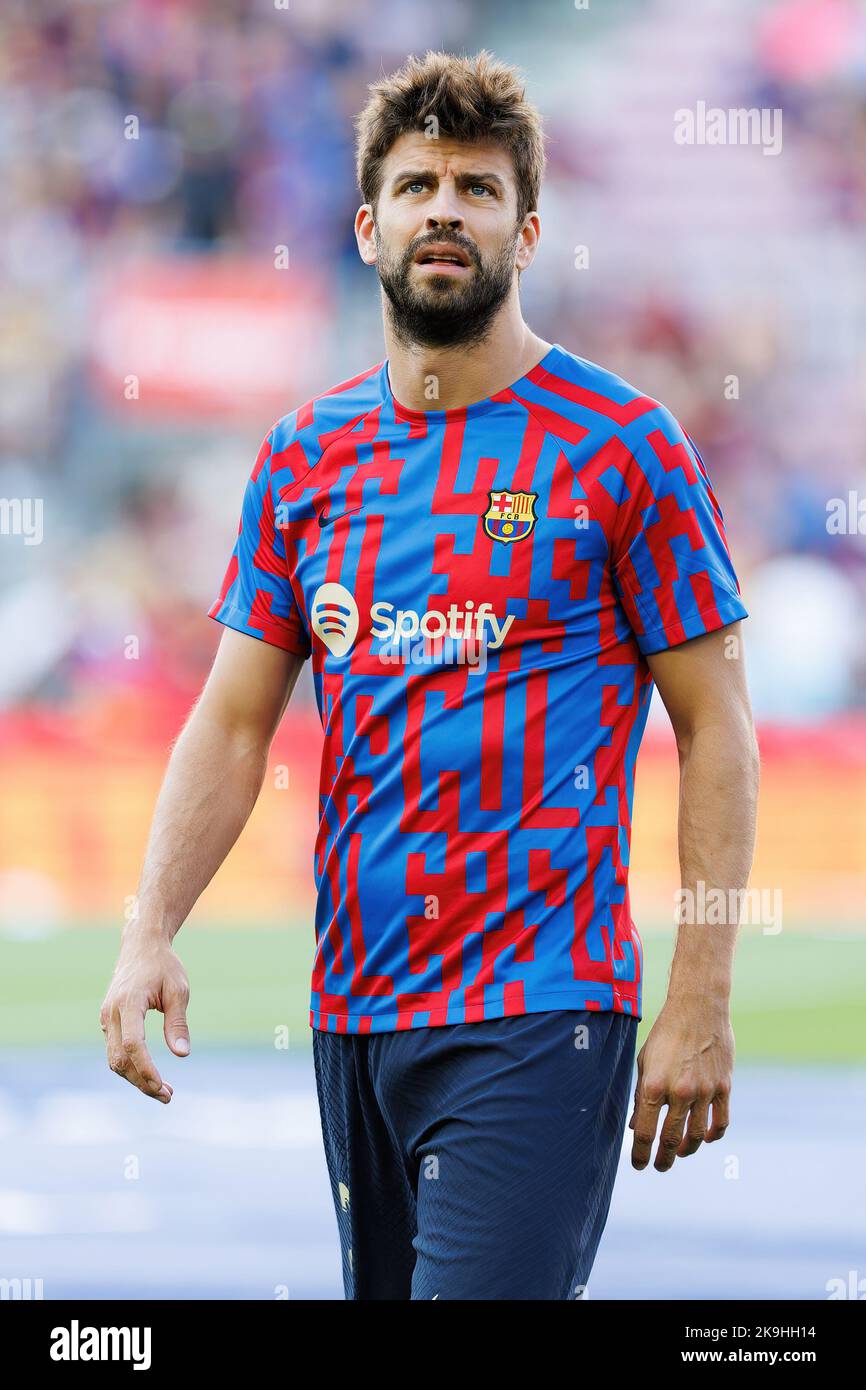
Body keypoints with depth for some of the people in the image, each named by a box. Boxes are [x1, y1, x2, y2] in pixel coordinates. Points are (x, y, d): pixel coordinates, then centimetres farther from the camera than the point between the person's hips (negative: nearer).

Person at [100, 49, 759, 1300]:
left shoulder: (621, 445, -3)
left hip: (539, 1014, -6)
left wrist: (701, 1001, -9)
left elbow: (715, 727, -2)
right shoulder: (306, 457, 10)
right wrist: (151, 933, -4)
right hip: (353, 1005, 6)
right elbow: (233, 723, 11)